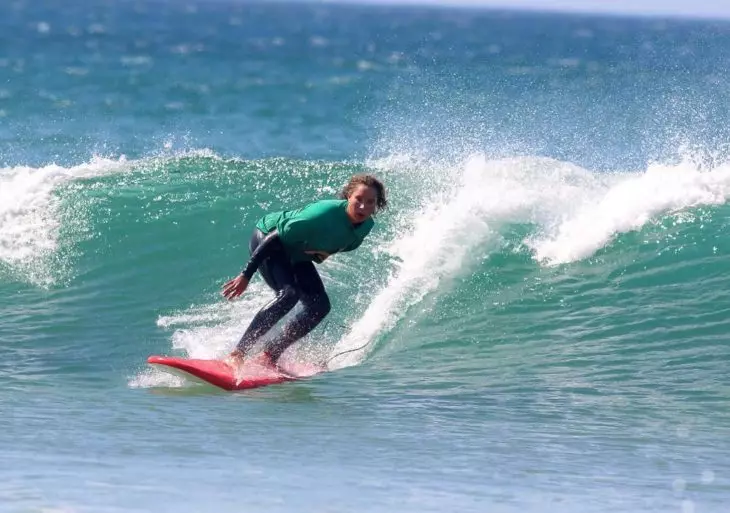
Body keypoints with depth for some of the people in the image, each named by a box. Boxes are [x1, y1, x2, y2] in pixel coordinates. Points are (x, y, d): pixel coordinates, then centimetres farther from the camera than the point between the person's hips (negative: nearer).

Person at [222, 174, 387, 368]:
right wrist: (246, 275, -29)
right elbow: (275, 239, -30)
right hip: (266, 239, -8)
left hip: (297, 255, 8)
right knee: (289, 294, -29)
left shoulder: (366, 226, -15)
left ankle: (269, 356, 2)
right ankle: (237, 354, -30)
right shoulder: (325, 214, -36)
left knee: (320, 306, -5)